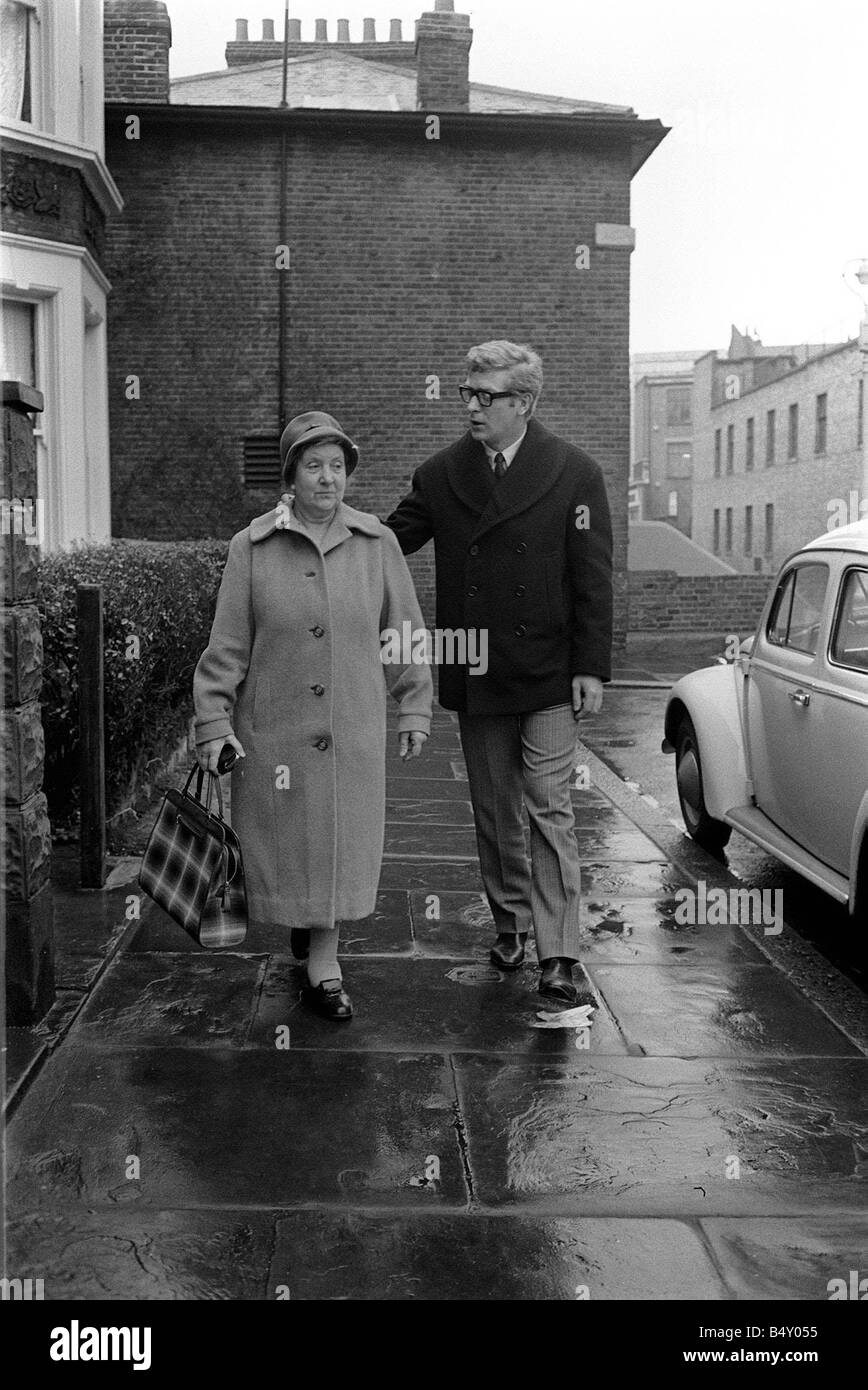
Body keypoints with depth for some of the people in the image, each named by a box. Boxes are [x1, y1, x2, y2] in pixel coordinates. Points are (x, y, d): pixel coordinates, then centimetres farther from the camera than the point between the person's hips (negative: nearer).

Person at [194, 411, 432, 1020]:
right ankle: (322, 964, 28)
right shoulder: (252, 548, -3)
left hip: (354, 727, 1)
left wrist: (415, 708, 8)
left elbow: (404, 631, 8)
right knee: (286, 839, 6)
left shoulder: (378, 543, 1)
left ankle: (322, 967, 19)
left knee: (341, 844, 5)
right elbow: (227, 644, -1)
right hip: (274, 726, -1)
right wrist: (214, 722, -4)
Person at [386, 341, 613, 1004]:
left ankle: (558, 956, -2)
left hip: (548, 676, -3)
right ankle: (510, 921, 30)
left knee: (550, 812, -5)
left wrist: (591, 667, -8)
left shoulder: (575, 473, -4)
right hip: (475, 676, 4)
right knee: (494, 811, 14)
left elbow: (593, 578, -4)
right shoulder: (441, 475, 4)